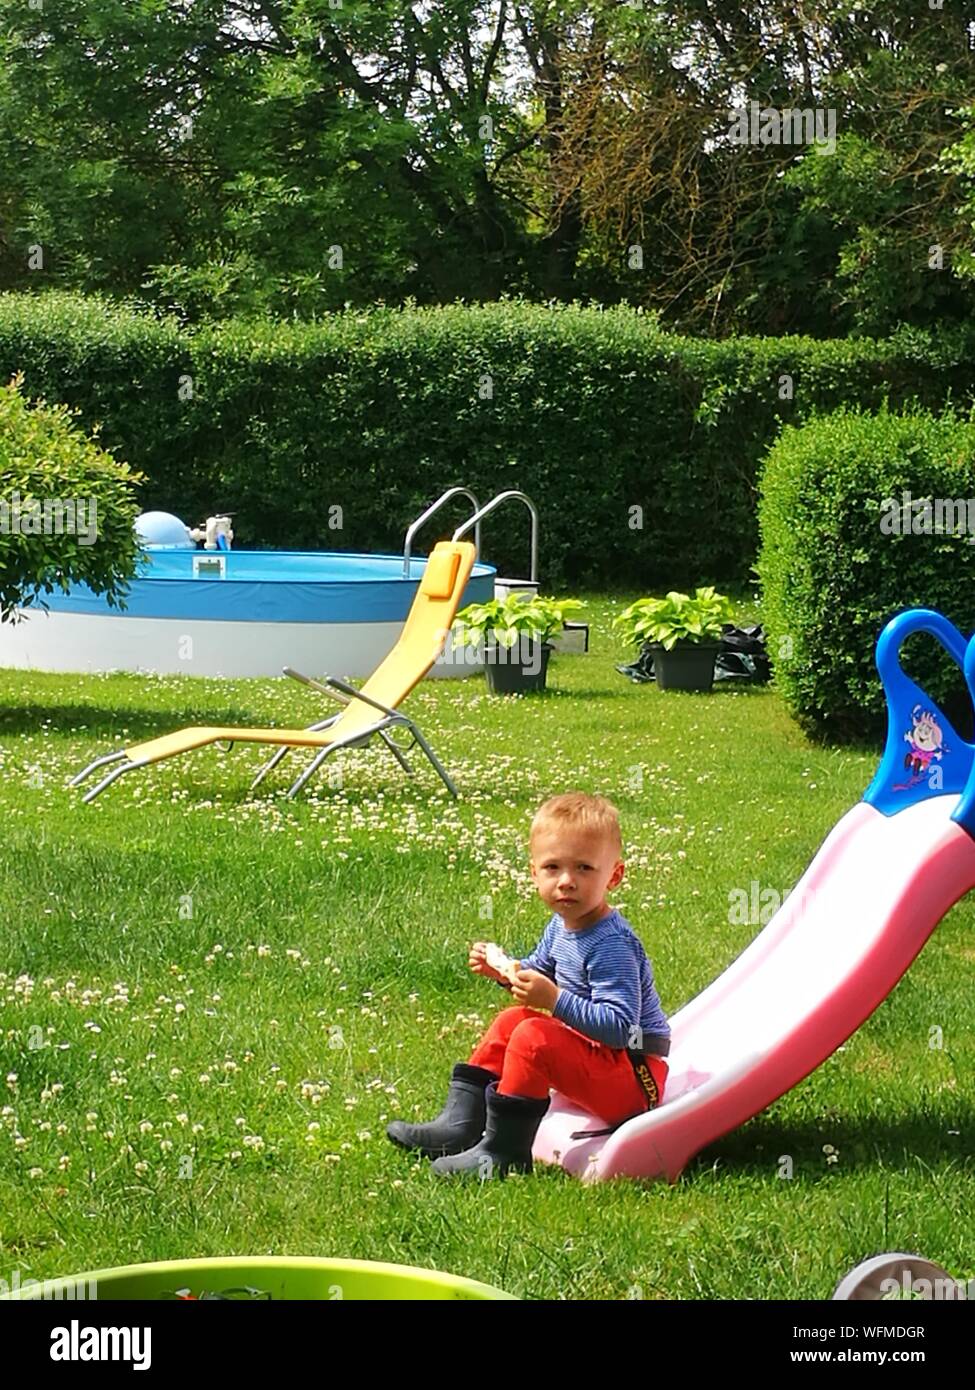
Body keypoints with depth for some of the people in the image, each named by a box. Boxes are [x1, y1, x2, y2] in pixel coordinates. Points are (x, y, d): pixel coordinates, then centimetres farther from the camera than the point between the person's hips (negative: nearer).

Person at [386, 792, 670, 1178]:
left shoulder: (611, 944, -25)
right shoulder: (563, 925, 4)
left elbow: (619, 1026, -32)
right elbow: (542, 972, 23)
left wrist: (555, 1000, -38)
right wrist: (505, 970, 2)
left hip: (635, 1080, -11)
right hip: (595, 1055, 11)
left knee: (533, 1038, -25)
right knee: (512, 1021, 17)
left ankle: (503, 1152, -18)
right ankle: (459, 1124, 16)